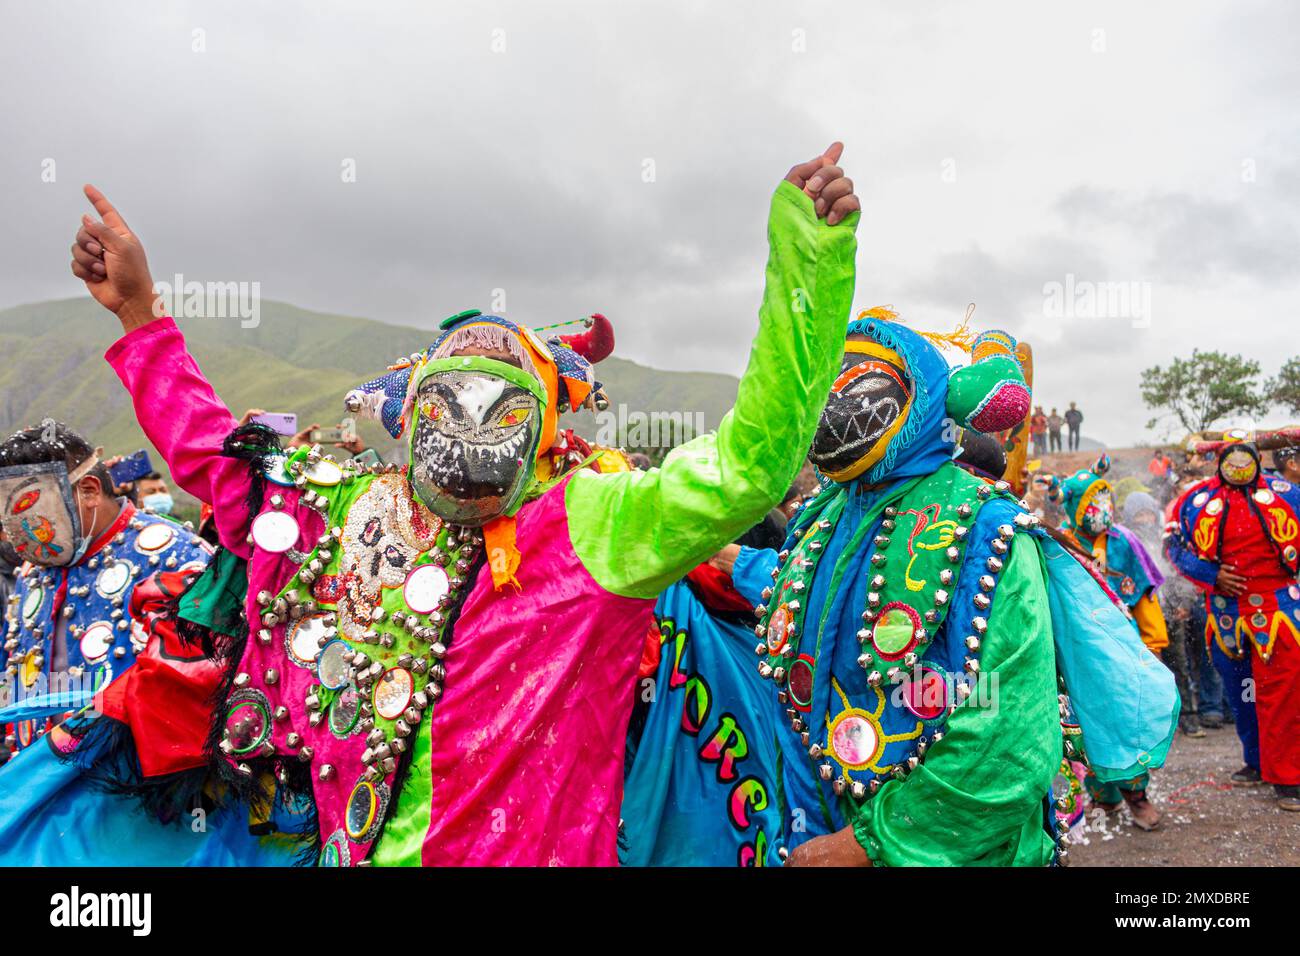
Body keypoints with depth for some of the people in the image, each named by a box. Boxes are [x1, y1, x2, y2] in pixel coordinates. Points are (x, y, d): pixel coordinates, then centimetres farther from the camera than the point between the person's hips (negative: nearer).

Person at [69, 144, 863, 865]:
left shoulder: (590, 528, -14)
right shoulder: (344, 509, 1)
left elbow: (749, 462, -23)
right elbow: (209, 451, 17)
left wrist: (808, 262, -28)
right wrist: (139, 312, 16)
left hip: (530, 850, -4)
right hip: (357, 848, 4)